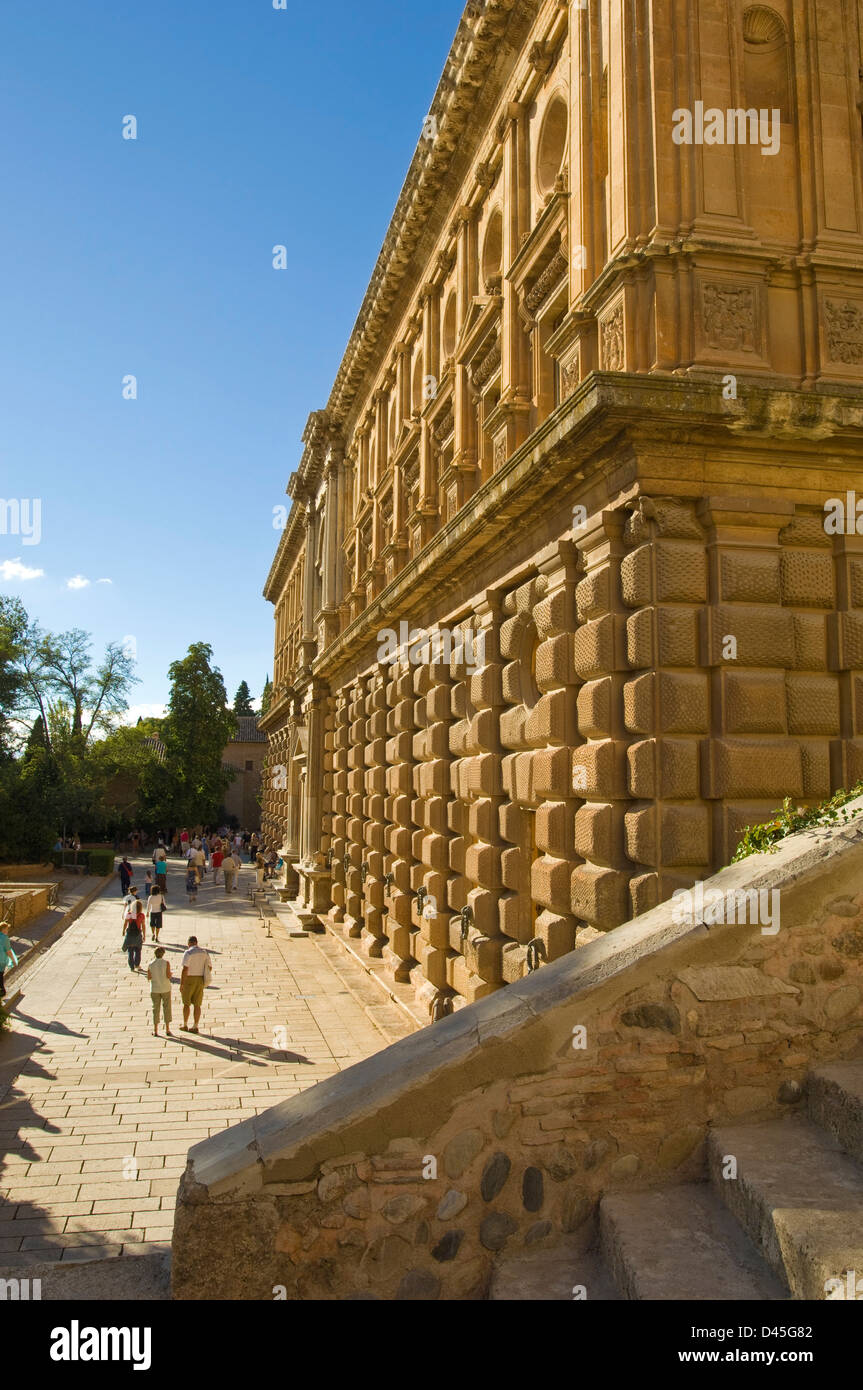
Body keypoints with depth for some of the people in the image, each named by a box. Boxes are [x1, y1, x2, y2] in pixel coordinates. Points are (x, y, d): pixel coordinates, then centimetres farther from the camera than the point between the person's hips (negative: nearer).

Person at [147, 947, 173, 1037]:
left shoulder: (150, 964, -5)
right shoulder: (166, 963, -11)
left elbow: (148, 977, 1)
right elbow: (168, 976, -14)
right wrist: (170, 973, 7)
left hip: (154, 989, 2)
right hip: (165, 989, -2)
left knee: (156, 1009, 9)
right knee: (167, 1008, 8)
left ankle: (155, 1031, 11)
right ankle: (167, 1030, 9)